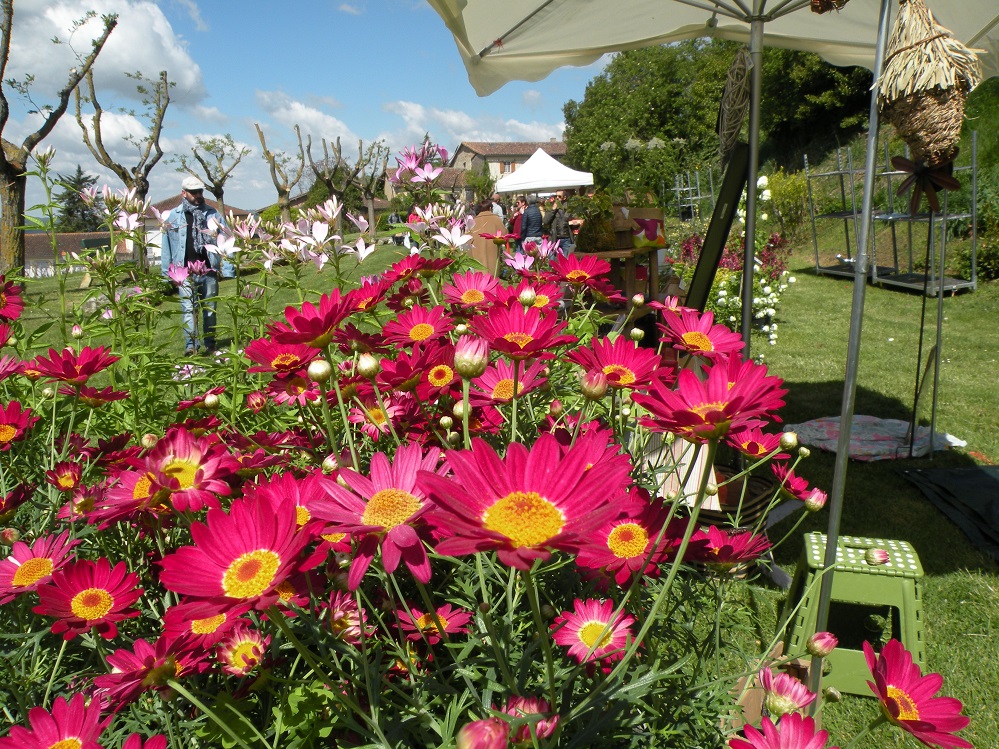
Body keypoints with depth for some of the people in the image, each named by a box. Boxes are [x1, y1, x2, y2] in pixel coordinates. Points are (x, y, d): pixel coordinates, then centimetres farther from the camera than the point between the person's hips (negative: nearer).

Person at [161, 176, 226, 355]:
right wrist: (166, 273, 4)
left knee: (209, 308, 7)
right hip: (185, 272, -1)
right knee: (188, 308, -6)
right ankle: (190, 344, -8)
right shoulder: (173, 216, 7)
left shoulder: (212, 213, 7)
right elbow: (167, 246, 7)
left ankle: (210, 344, 14)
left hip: (209, 269, 1)